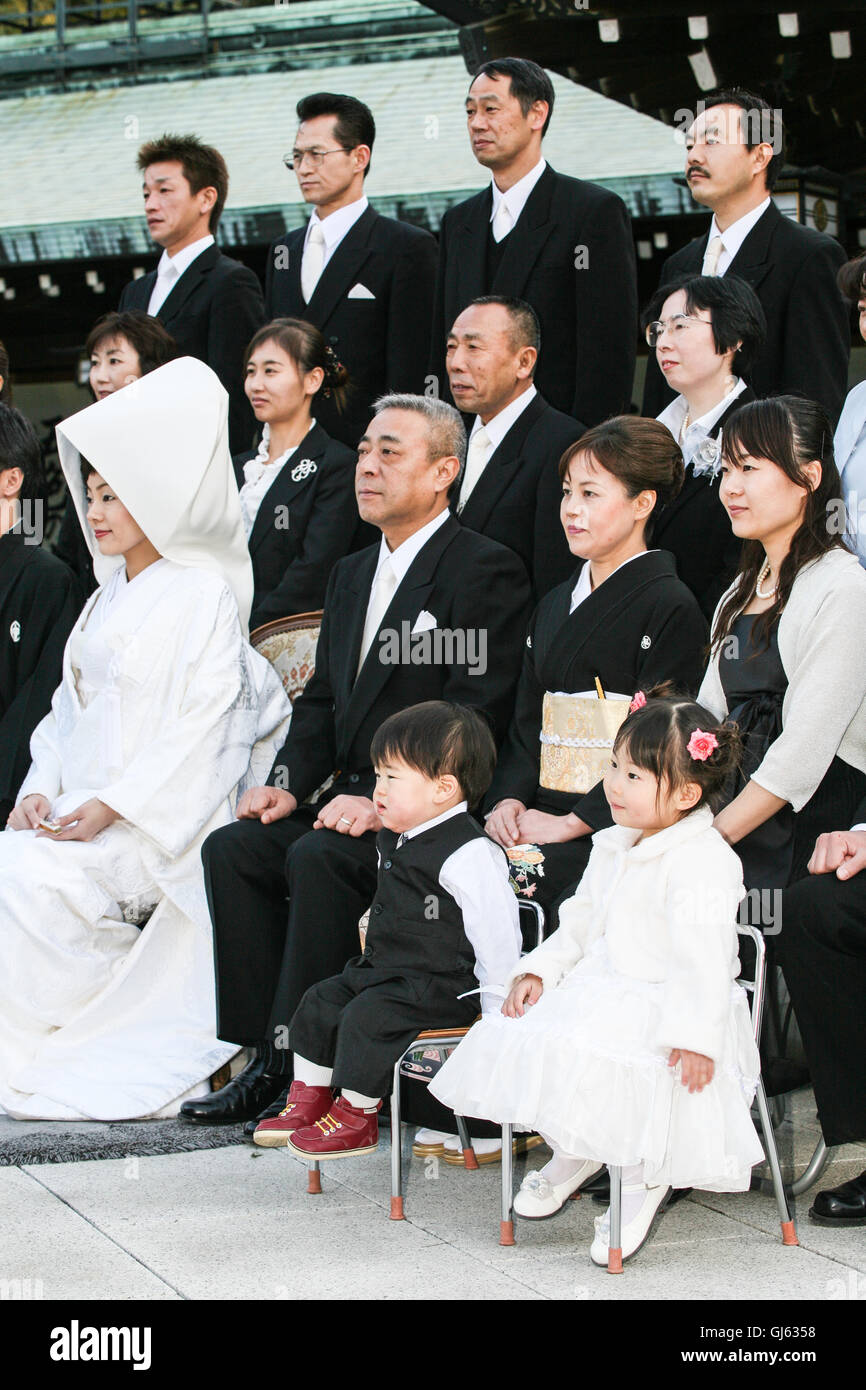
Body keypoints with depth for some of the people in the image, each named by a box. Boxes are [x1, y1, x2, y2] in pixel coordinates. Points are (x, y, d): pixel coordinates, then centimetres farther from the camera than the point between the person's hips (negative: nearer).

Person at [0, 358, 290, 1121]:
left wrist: (112, 808, -21)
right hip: (84, 807, 8)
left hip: (160, 818, -8)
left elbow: (198, 734, -14)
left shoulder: (204, 595, -7)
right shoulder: (112, 594, 20)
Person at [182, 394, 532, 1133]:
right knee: (233, 848, -10)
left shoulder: (486, 572, -9)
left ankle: (303, 1061, -22)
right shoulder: (353, 574, 18)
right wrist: (290, 784, 1)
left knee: (317, 859, -30)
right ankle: (267, 1062, -9)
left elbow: (473, 716, -17)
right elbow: (322, 699, 19)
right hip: (354, 796, 8)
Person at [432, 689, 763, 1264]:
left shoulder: (702, 860, -16)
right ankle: (573, 1154, 15)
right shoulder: (613, 849, 12)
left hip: (665, 1006, -8)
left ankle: (644, 1181, -5)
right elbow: (579, 924, 22)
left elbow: (703, 957, -23)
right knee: (524, 1037, -8)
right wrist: (539, 970, 6)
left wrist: (695, 1035, -30)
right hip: (601, 990, 9)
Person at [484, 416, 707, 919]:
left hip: (612, 831, -7)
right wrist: (507, 800, 0)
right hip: (537, 817, 7)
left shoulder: (672, 609, -5)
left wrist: (572, 823, -15)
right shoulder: (556, 605, 20)